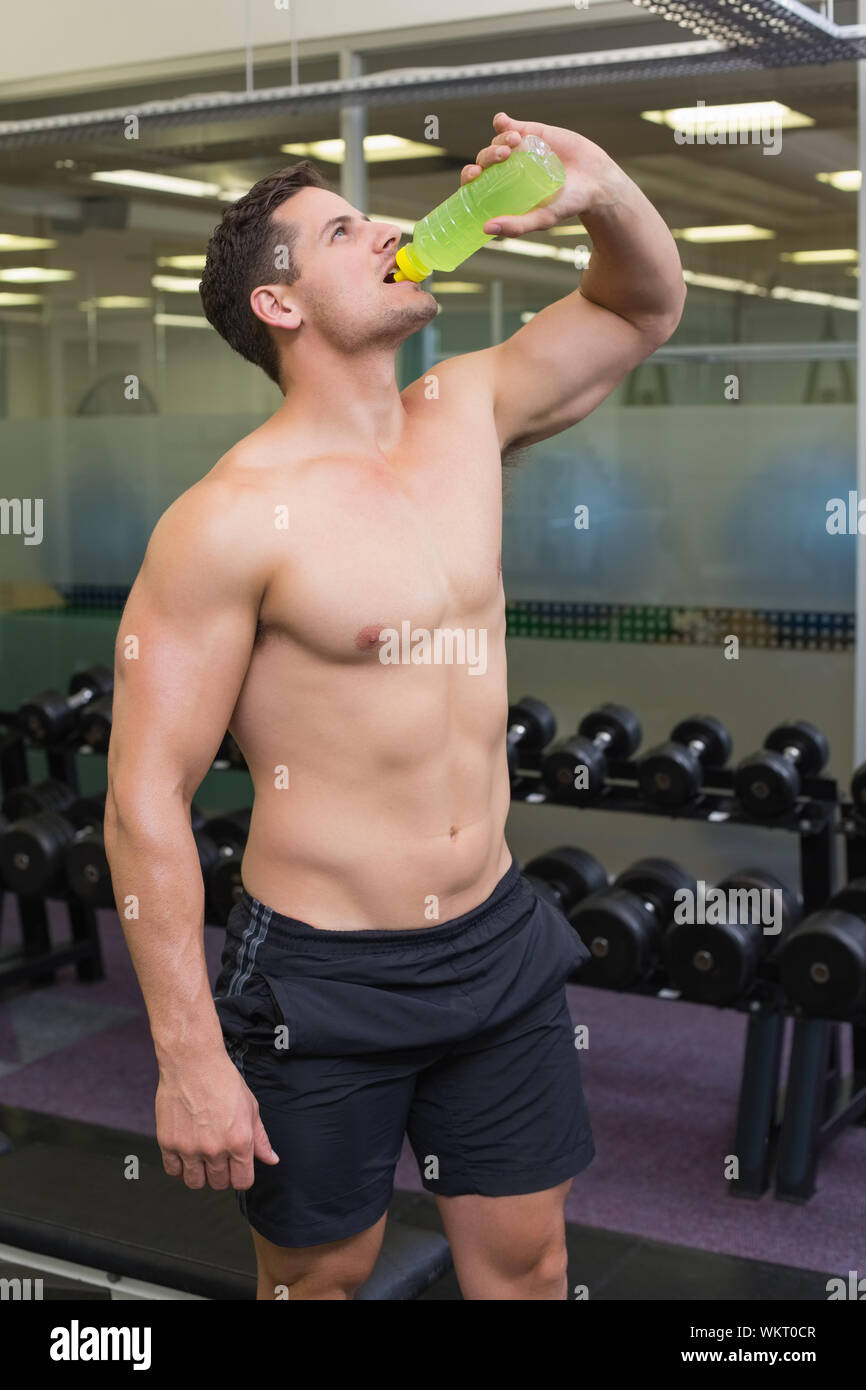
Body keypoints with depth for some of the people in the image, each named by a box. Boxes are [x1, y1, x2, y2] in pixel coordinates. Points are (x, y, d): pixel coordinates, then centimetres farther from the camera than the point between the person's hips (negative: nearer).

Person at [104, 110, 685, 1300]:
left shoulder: (466, 414, 2)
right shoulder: (232, 518, -17)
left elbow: (644, 310, 16)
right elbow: (145, 801, -17)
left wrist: (602, 191, -7)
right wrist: (188, 1058, -18)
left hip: (498, 942, 6)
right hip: (323, 977, -5)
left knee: (527, 1263, 18)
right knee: (319, 1272, 15)